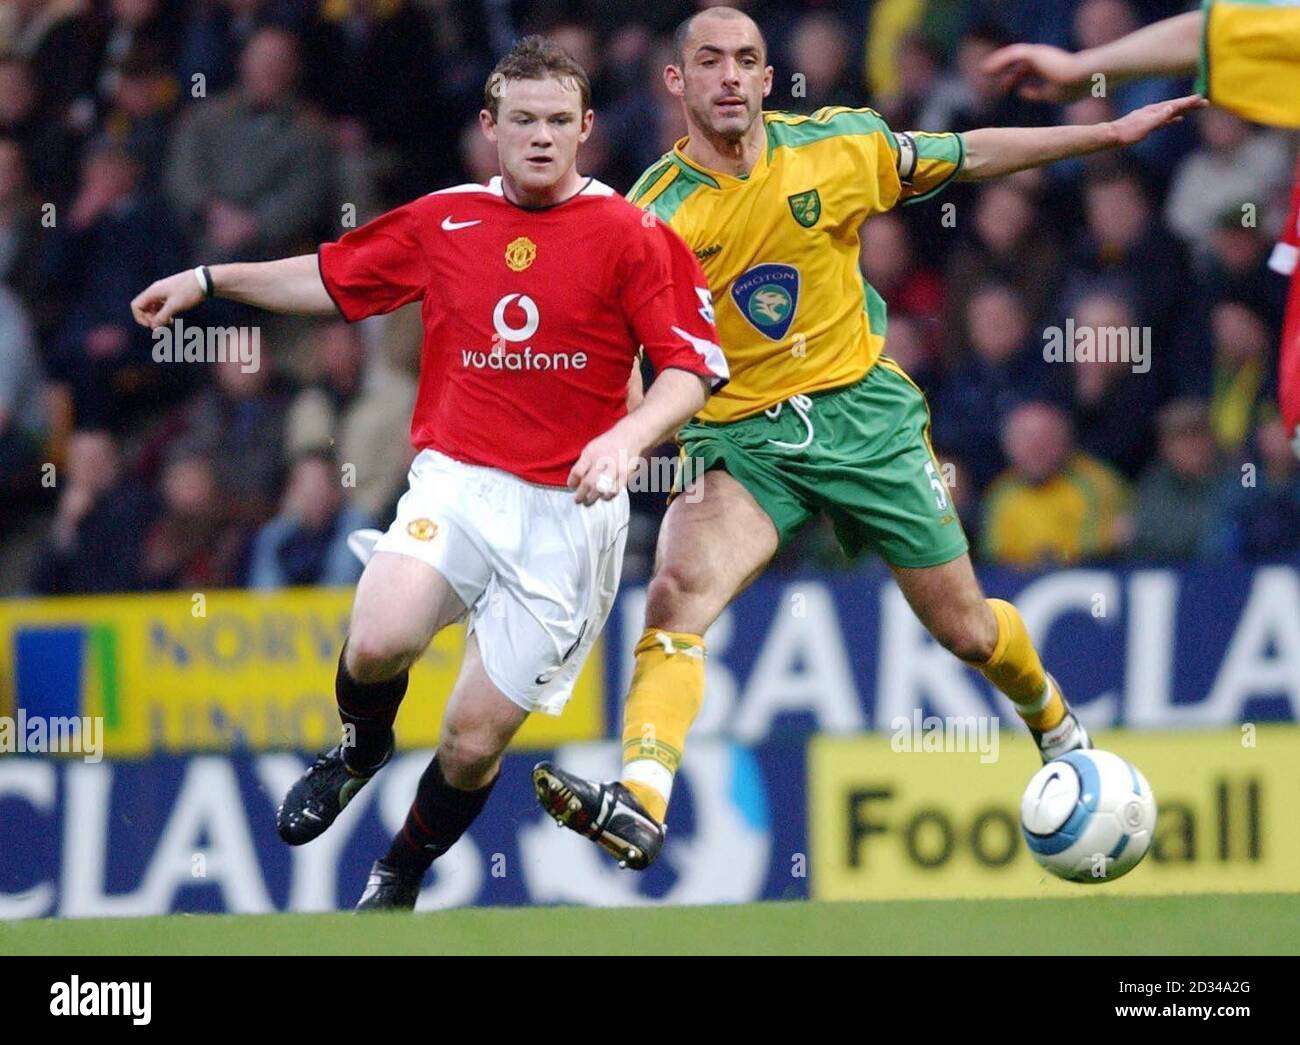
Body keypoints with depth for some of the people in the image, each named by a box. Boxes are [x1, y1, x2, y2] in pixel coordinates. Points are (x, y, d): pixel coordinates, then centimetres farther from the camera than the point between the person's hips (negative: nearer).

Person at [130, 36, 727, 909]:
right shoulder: (442, 222, 10)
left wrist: (628, 438, -22)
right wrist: (210, 280, 27)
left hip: (569, 511, -2)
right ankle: (362, 746, 10)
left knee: (475, 740, -2)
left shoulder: (631, 236, -2)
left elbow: (692, 365, -5)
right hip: (457, 484, 2)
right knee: (379, 640, -28)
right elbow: (335, 279, 25)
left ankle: (401, 879, 28)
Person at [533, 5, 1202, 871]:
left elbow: (968, 156, 9)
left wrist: (1113, 134, 12)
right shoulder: (656, 215, -11)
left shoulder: (837, 147, -5)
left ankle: (1053, 720, 43)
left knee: (966, 630, 9)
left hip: (862, 410, 2)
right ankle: (640, 805, -40)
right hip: (740, 437, -2)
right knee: (677, 593, -29)